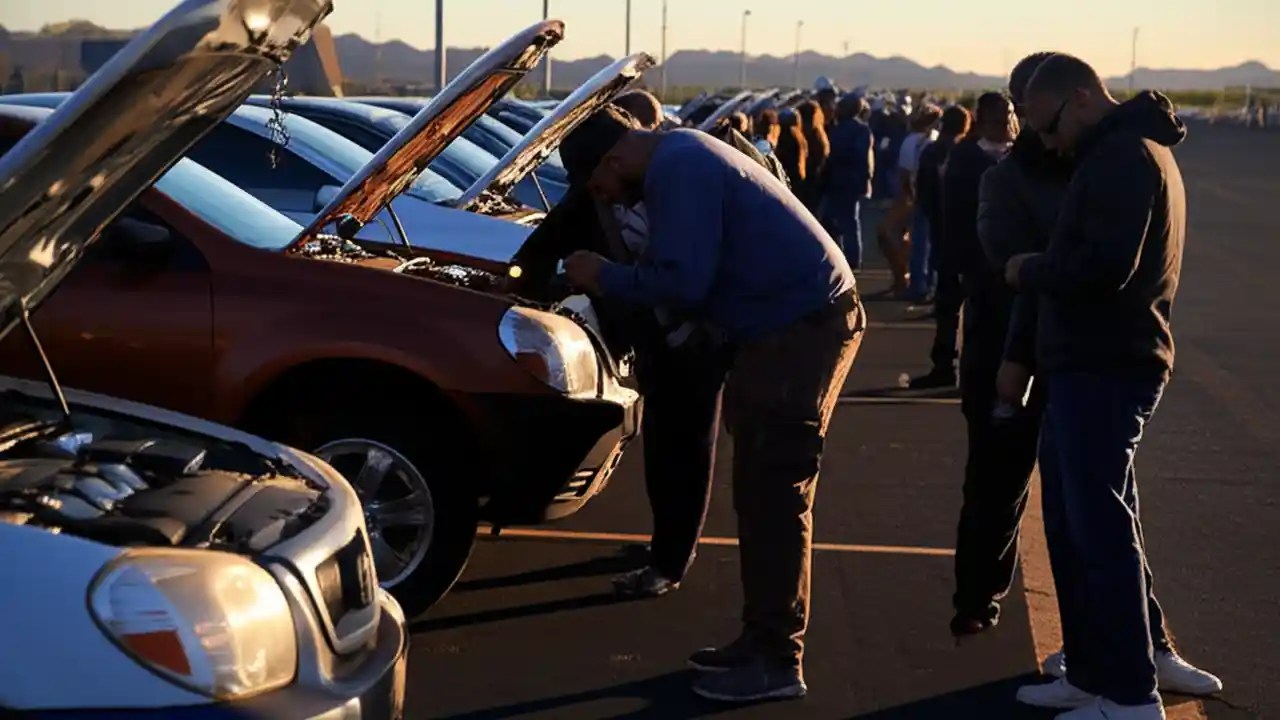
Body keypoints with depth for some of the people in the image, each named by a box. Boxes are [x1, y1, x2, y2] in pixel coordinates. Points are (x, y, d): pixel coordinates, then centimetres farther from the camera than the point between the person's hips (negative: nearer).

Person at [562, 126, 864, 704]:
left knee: (775, 497, -7)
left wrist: (604, 278, -11)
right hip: (788, 322, 11)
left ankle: (777, 661, -1)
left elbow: (681, 282, -24)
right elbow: (685, 269, 21)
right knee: (760, 493, 15)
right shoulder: (680, 157, 15)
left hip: (801, 325, -11)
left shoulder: (677, 170, -18)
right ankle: (763, 638, 23)